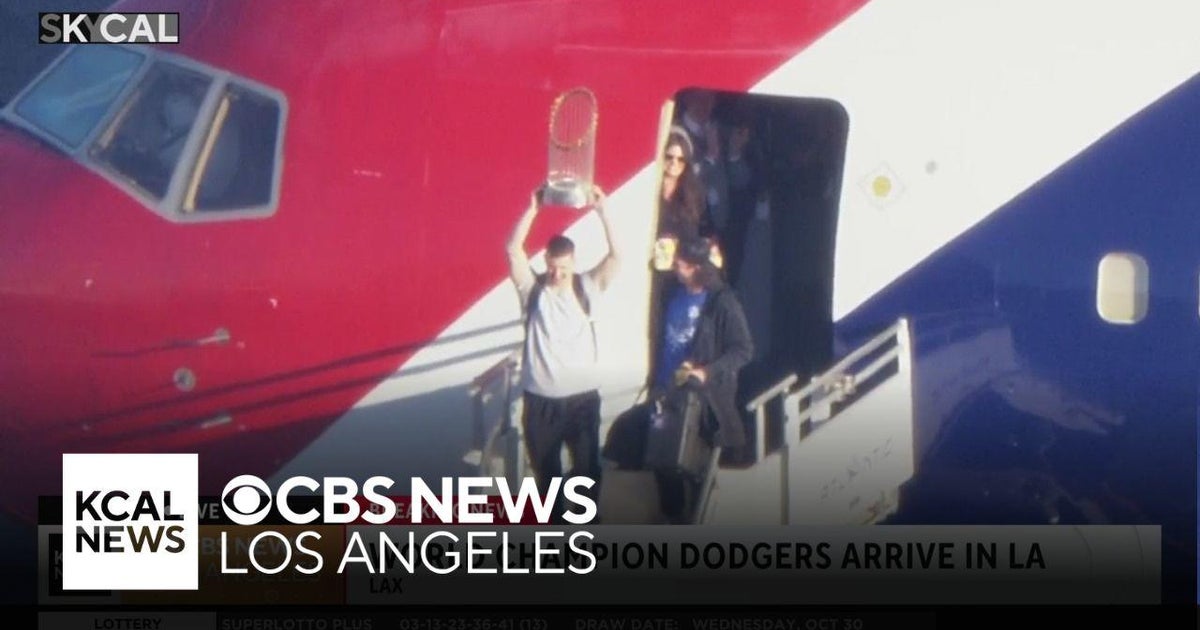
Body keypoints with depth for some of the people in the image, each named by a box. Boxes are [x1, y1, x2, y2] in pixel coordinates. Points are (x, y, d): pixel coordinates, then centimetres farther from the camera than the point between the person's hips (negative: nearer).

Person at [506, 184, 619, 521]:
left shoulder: (586, 288, -1)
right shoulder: (533, 289, -3)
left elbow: (616, 256, -13)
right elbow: (514, 249, -17)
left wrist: (602, 211, -22)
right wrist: (533, 210, -24)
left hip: (583, 397, 0)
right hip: (541, 399, 0)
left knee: (587, 469, 10)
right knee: (545, 471, 12)